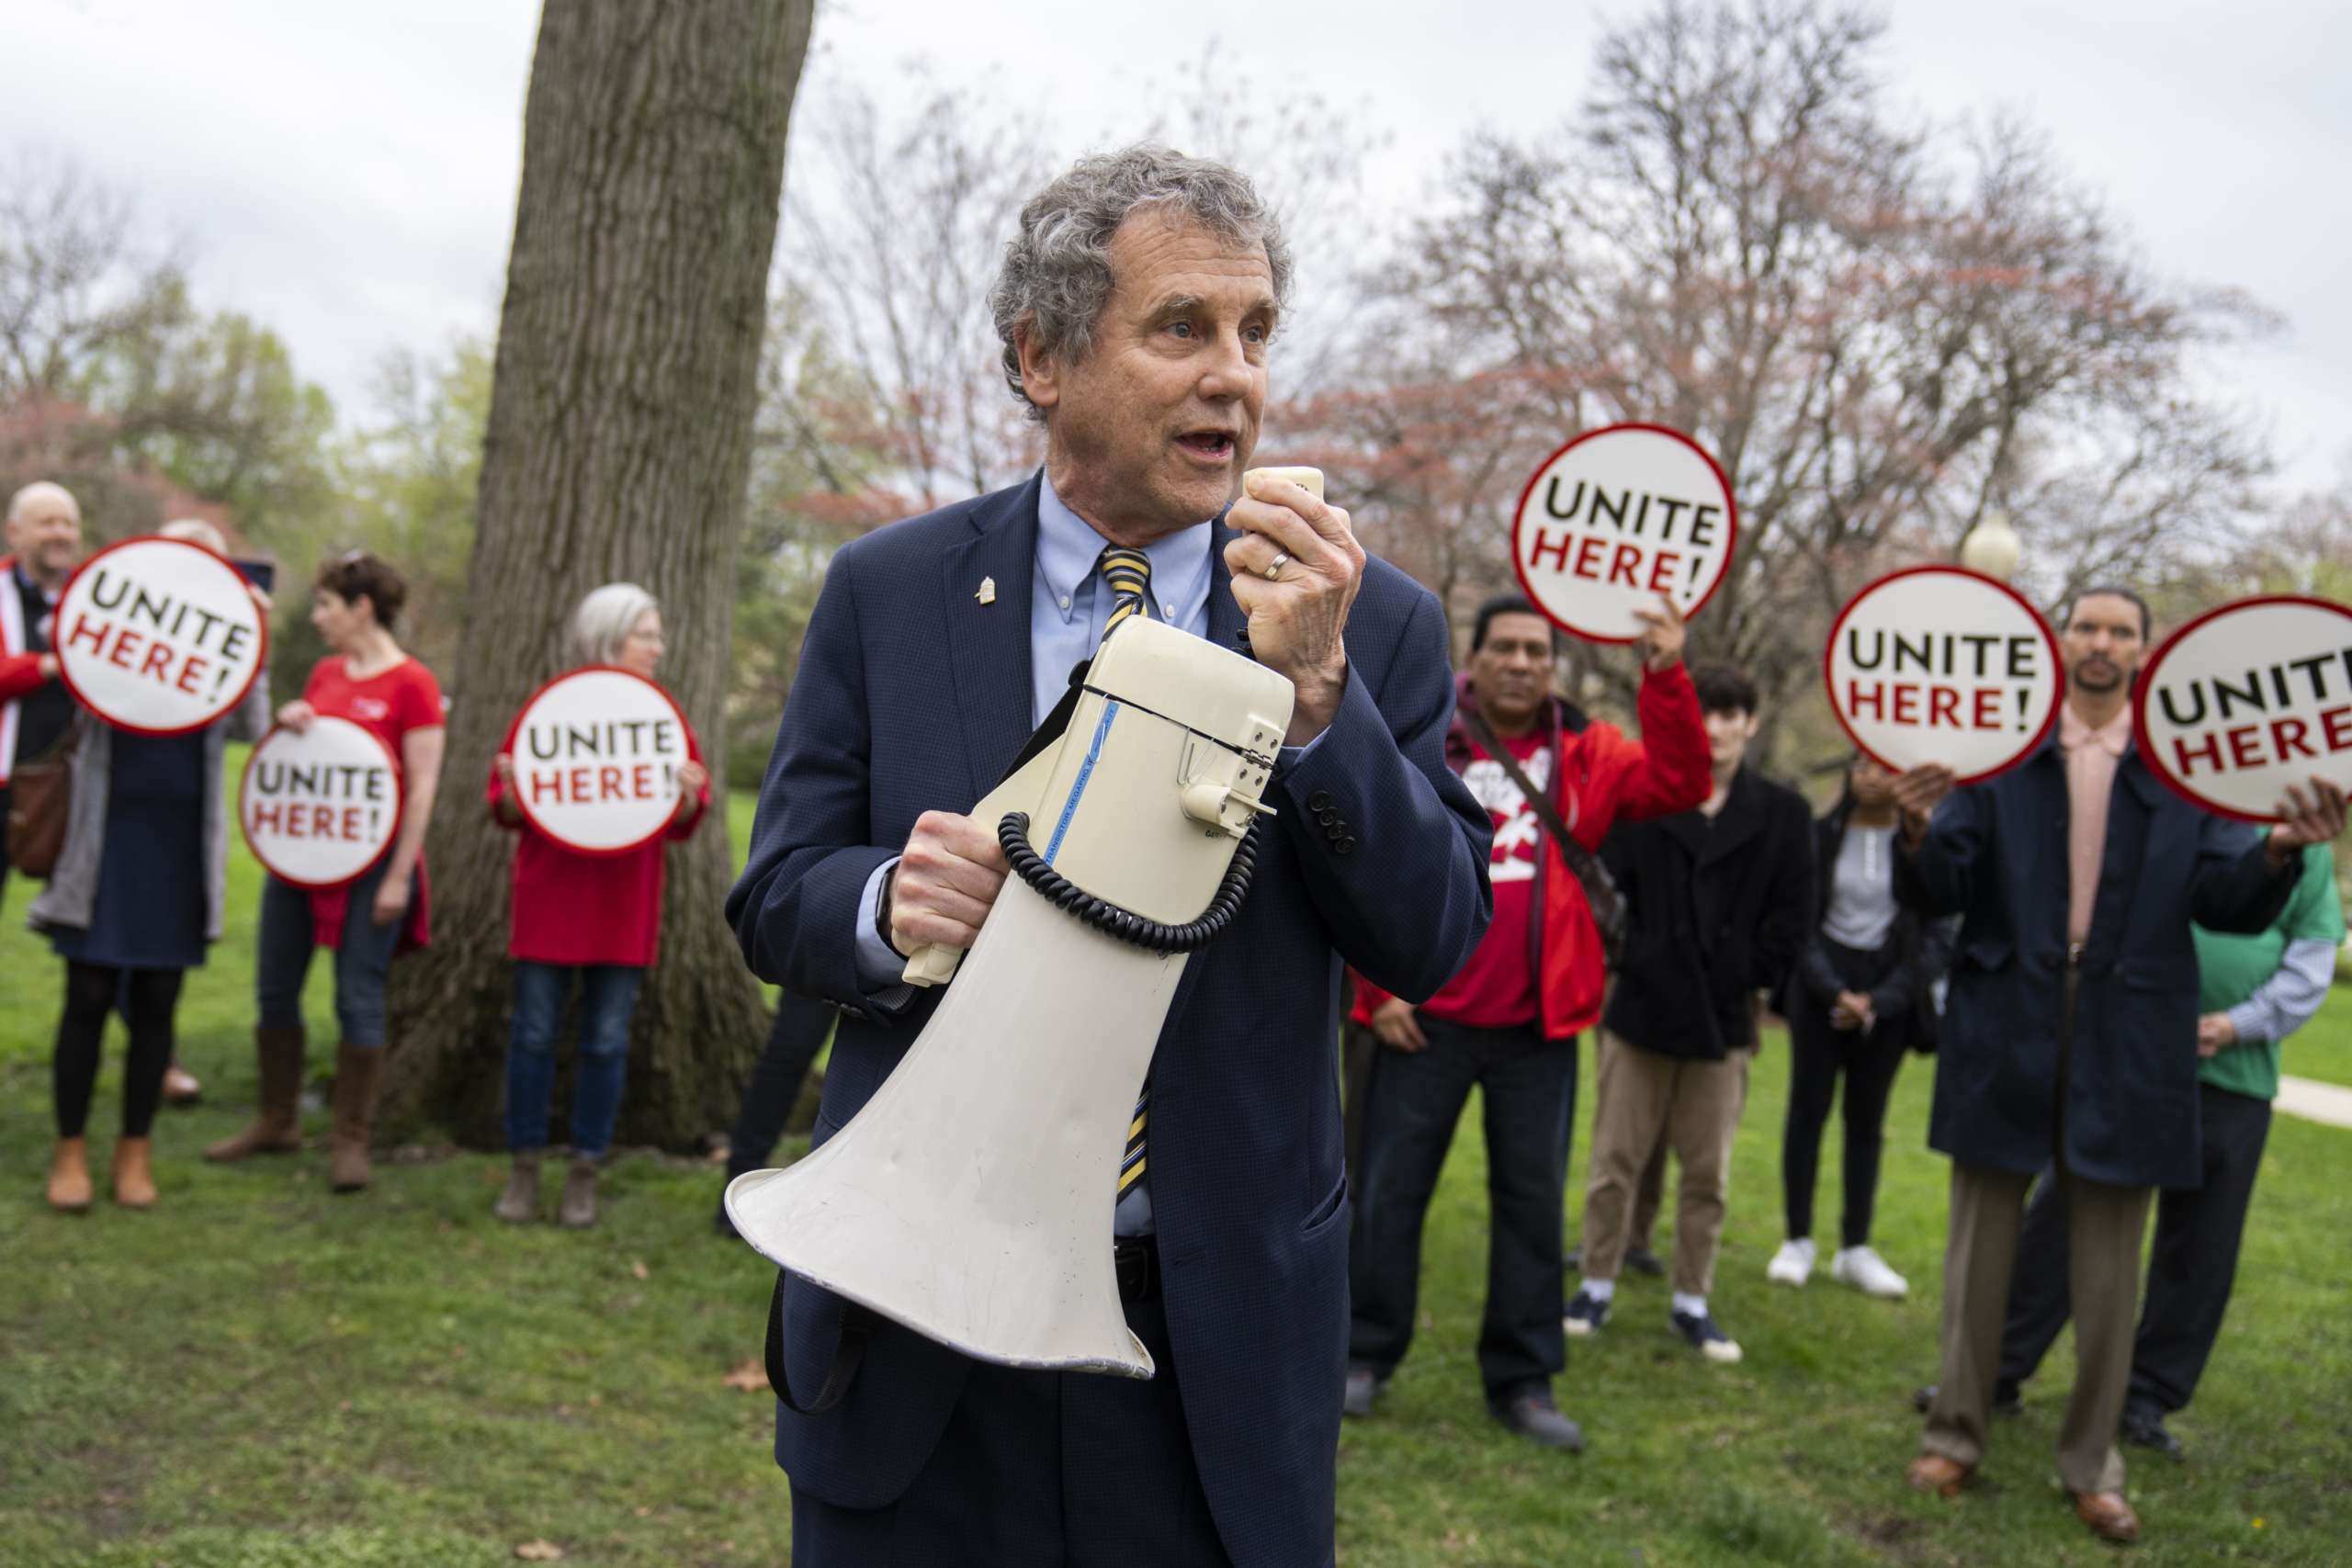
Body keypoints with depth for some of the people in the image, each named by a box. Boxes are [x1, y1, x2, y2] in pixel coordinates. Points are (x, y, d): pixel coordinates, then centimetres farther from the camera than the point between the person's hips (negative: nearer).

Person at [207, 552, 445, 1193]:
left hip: (370, 859, -7)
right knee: (275, 988, 11)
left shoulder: (412, 684, -10)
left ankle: (351, 1141, 9)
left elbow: (422, 786, -12)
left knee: (358, 998, -2)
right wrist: (288, 724, -2)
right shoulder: (325, 673, 10)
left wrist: (399, 875, -15)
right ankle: (277, 1122, 26)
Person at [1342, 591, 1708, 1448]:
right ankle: (1366, 1353, 22)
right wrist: (1376, 987, -5)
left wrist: (1666, 680, -17)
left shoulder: (1587, 755, 5)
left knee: (1533, 1200, 9)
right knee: (1389, 1190, 6)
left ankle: (1522, 1379, 20)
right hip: (1426, 1020, -2)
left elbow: (1679, 785, -8)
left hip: (1539, 1029, 3)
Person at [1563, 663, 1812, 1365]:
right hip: (1639, 1008, 0)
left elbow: (1791, 916, 2)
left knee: (1708, 1174, 8)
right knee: (1614, 1161, 7)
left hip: (1724, 1019, 1)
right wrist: (1625, 959, -10)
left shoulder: (1782, 813, 1)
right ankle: (1597, 1287, 20)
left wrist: (1749, 978, -3)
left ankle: (1692, 1301, 20)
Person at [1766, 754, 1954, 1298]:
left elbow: (1938, 937, -2)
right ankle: (1797, 1241, 10)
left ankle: (1855, 1248, 13)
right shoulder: (1821, 836, -2)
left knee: (1867, 1118, 6)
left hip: (1888, 993, 0)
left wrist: (1877, 1001, -10)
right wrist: (1835, 991, -12)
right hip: (1820, 983, 0)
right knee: (1808, 1109, 2)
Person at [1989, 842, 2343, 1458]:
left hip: (2234, 1078, 1)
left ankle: (2148, 1400, 22)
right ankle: (1996, 1369, 12)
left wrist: (2240, 1024, -9)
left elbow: (2314, 956, 4)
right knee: (2059, 1214, 1)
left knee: (2200, 1248, 8)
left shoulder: (2306, 846, 4)